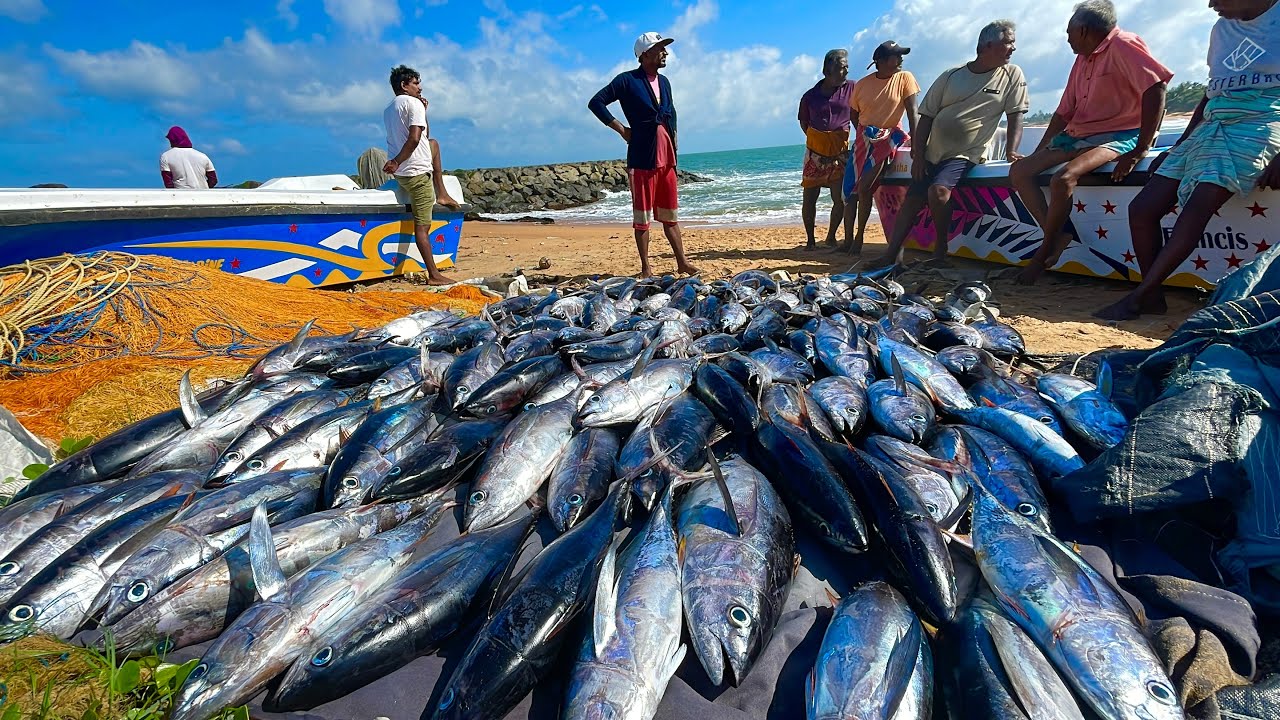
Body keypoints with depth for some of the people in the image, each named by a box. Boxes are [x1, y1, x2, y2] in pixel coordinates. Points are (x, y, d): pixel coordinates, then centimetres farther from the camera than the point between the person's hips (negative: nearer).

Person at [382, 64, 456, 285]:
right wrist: (397, 162, -18)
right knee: (422, 226, -11)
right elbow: (414, 138, -21)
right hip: (417, 172, -8)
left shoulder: (388, 109, 19)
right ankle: (434, 274, -11)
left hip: (402, 173, 8)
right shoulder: (413, 103, -6)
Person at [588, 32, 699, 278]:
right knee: (643, 217, 0)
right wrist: (622, 130, -8)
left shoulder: (664, 82, 17)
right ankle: (645, 268, 6)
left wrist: (673, 136, 17)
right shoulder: (627, 80, -3)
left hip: (666, 158, 6)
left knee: (670, 215, 9)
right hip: (642, 158, -6)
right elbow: (596, 103, -6)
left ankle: (682, 262, 14)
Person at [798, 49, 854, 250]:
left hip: (840, 151, 0)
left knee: (840, 198, -3)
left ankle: (831, 236, 17)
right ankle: (810, 240, 12)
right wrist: (817, 140, 4)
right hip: (815, 151, 0)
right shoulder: (810, 96, 2)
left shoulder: (851, 88, 3)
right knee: (809, 198, -1)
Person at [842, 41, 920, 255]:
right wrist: (864, 134, 4)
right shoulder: (862, 84, 2)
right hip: (864, 138, 3)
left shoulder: (905, 78, -4)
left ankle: (859, 237, -4)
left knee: (864, 188, -17)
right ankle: (848, 239, 6)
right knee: (850, 189, -2)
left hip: (888, 137, -3)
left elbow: (912, 112, -10)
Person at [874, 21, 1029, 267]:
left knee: (938, 190, -29)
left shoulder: (1012, 76, 6)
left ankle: (940, 248, -13)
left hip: (966, 155, -3)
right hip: (932, 153, 3)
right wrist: (918, 155, -3)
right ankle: (892, 253, -2)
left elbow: (1015, 117, 3)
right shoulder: (951, 76, 8)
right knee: (911, 201, -6)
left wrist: (1011, 151, -12)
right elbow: (926, 117, 6)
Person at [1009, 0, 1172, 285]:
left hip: (1119, 135, -9)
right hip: (1077, 136, 9)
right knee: (1019, 171, -8)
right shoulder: (1082, 60, 16)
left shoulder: (1122, 45, -9)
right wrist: (1038, 153, 10)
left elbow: (1155, 89, -20)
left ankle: (1044, 252, -18)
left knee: (1063, 179, -34)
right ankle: (1056, 236, -15)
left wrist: (1139, 152, -25)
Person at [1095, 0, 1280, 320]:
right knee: (1142, 209, -9)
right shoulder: (1222, 29, 19)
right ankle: (1152, 296, -5)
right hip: (1210, 128, 7)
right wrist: (1177, 148, 18)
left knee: (1197, 207, -26)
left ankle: (1139, 295, -28)